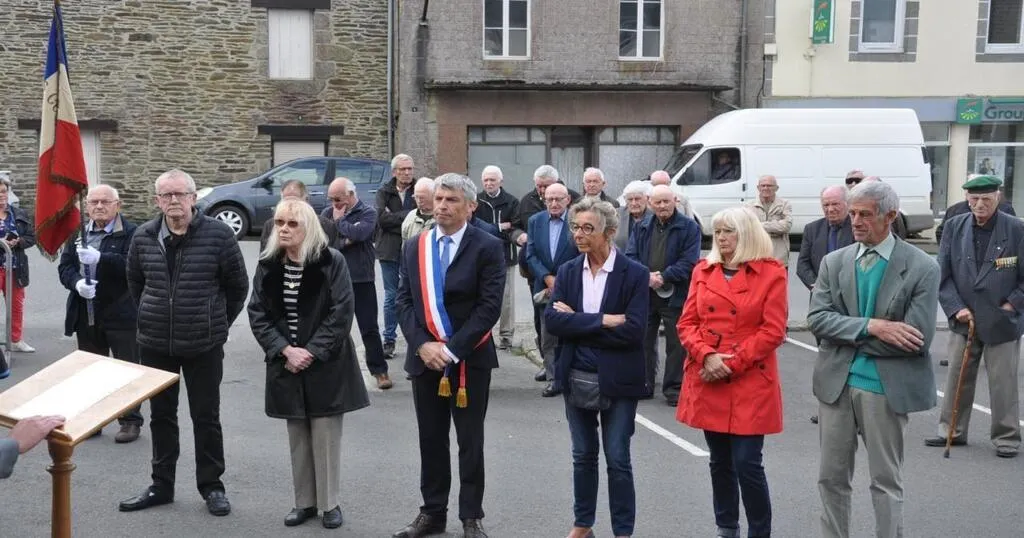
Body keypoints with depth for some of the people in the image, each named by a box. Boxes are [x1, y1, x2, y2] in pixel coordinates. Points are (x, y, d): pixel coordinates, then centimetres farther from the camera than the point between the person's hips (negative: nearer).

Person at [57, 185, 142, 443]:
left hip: (121, 315, -5)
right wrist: (77, 282, -13)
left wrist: (100, 259, -34)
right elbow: (64, 266, 8)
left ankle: (130, 421, 15)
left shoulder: (131, 233, -8)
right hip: (86, 314, 5)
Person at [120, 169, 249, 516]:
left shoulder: (218, 234, -11)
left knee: (206, 417, 7)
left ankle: (211, 486, 20)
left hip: (204, 345, -3)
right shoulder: (143, 237, 0)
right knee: (161, 415, 14)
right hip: (155, 344, 3)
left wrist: (218, 323, 6)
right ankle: (162, 485, 27)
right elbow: (135, 283, 17)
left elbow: (238, 285, -1)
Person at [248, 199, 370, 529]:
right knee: (297, 437, 11)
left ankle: (330, 503, 15)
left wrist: (311, 352, -16)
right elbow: (257, 314, -1)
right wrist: (285, 350, -13)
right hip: (286, 363, 4)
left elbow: (342, 313, -13)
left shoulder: (332, 262, -10)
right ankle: (305, 502, 24)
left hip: (324, 364, -3)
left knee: (326, 436, 2)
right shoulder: (268, 264, 2)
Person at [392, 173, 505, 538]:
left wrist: (451, 349, -17)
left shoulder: (487, 248, -6)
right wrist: (422, 344, -10)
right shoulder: (414, 247, 8)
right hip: (425, 356, 4)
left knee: (470, 442, 6)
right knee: (430, 439, 11)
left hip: (469, 358, -4)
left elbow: (490, 306, -13)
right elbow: (404, 301, 5)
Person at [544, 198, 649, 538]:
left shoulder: (635, 274, -10)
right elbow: (552, 321, -10)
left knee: (618, 461, 6)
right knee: (583, 456, 17)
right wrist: (602, 321, -20)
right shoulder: (567, 271, 2)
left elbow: (633, 330, -20)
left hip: (617, 381, -4)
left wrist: (577, 322, -16)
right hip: (577, 379, 4)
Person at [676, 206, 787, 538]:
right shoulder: (703, 271, 8)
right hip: (708, 381, 4)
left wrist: (731, 364, -15)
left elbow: (773, 331, -9)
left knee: (747, 464, -4)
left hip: (750, 383, -4)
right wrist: (707, 356, -13)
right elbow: (687, 323, 5)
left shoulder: (771, 273, -4)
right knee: (720, 462, 13)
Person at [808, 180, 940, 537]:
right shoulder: (833, 262, 4)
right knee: (832, 477, 13)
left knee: (886, 481, 10)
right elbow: (816, 319, -6)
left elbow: (917, 339, -16)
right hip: (836, 383, 4)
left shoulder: (922, 267, -8)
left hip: (886, 387, -3)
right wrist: (870, 326, -20)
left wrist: (849, 340, -12)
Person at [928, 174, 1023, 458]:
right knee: (956, 378, 11)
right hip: (964, 319, 3)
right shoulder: (954, 227, 0)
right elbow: (943, 274, 1)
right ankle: (952, 431, 24)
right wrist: (956, 308, -8)